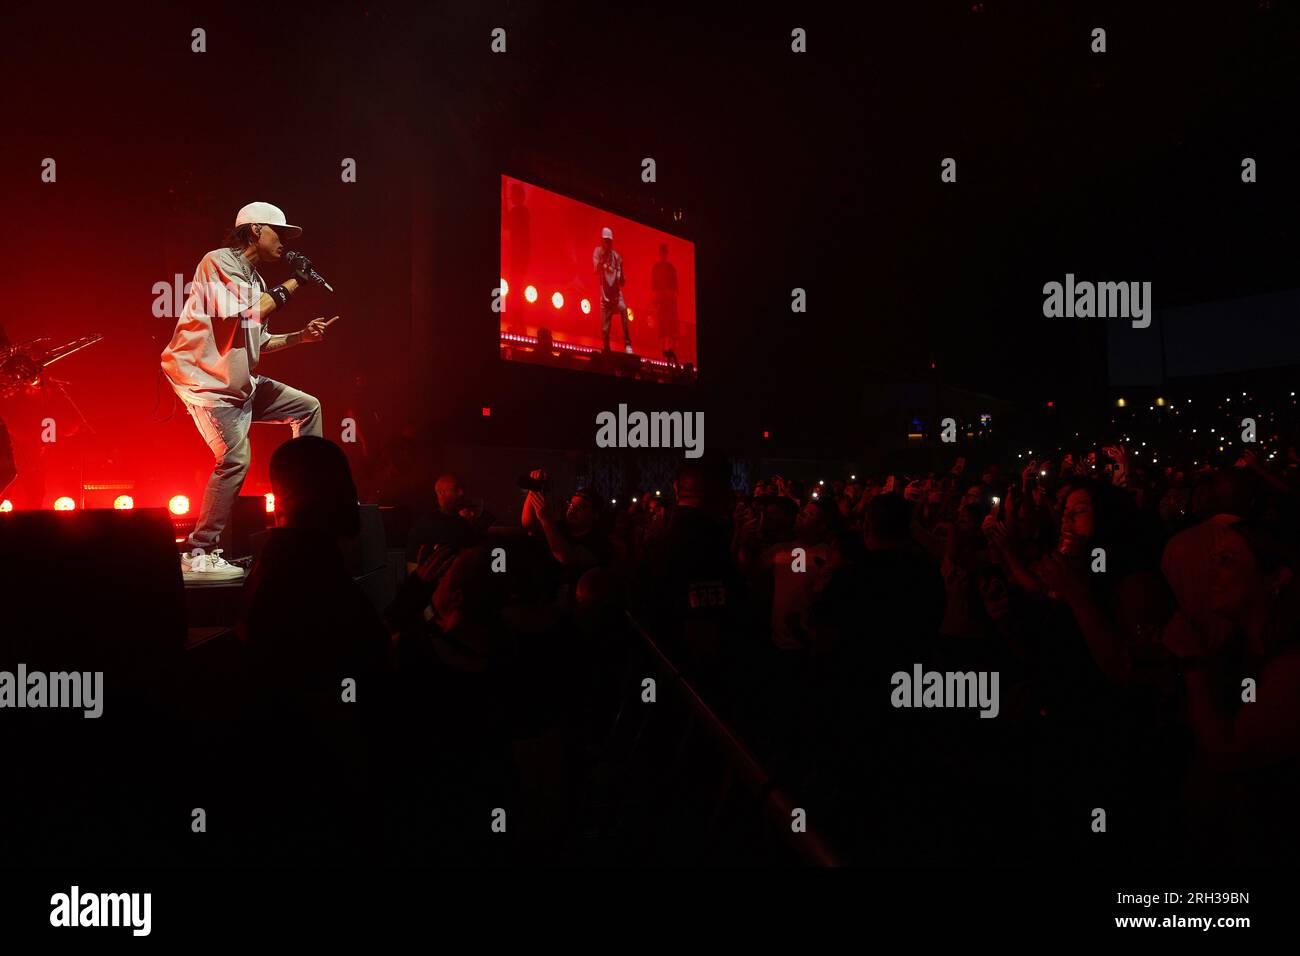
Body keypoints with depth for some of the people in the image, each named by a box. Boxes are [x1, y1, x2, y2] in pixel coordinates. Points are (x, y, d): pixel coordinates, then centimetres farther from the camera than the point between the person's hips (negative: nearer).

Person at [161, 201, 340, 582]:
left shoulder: (254, 278, 17)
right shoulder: (219, 261, -9)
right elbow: (246, 311, -24)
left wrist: (300, 336, 5)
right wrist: (292, 283, -13)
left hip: (241, 382, 9)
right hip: (207, 380, -9)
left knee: (308, 407, 11)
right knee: (236, 458, -20)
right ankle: (199, 554, -11)